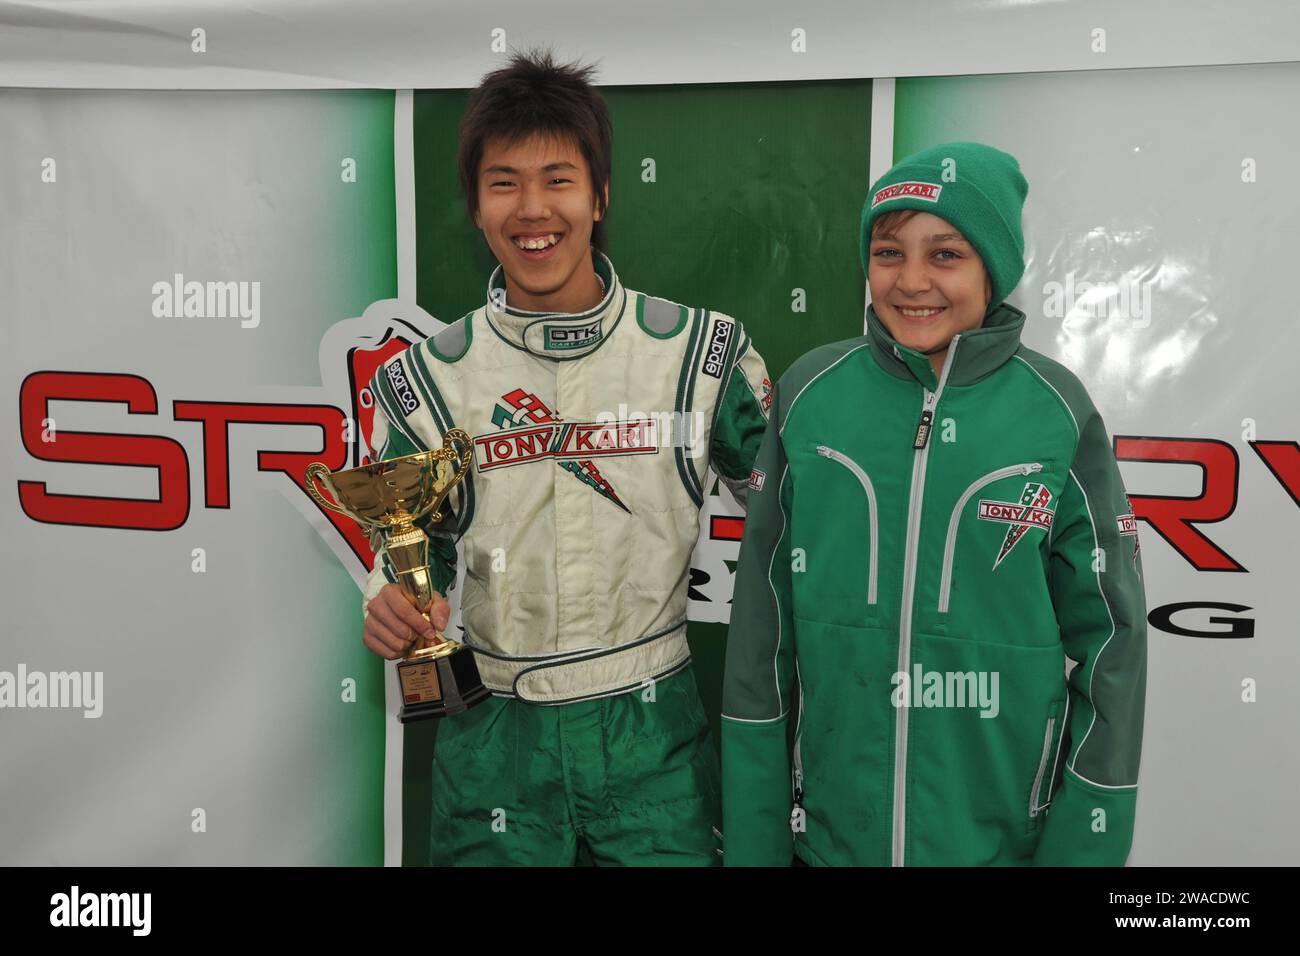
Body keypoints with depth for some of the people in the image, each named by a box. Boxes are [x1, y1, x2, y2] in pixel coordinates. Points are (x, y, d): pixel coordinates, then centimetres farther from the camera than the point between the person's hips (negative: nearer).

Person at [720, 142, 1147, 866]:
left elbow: (1110, 640, -3)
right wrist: (752, 839, -1)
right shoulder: (809, 393, -6)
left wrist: (1085, 845, -4)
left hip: (1007, 835, -1)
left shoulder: (1058, 412, -9)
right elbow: (763, 616, -2)